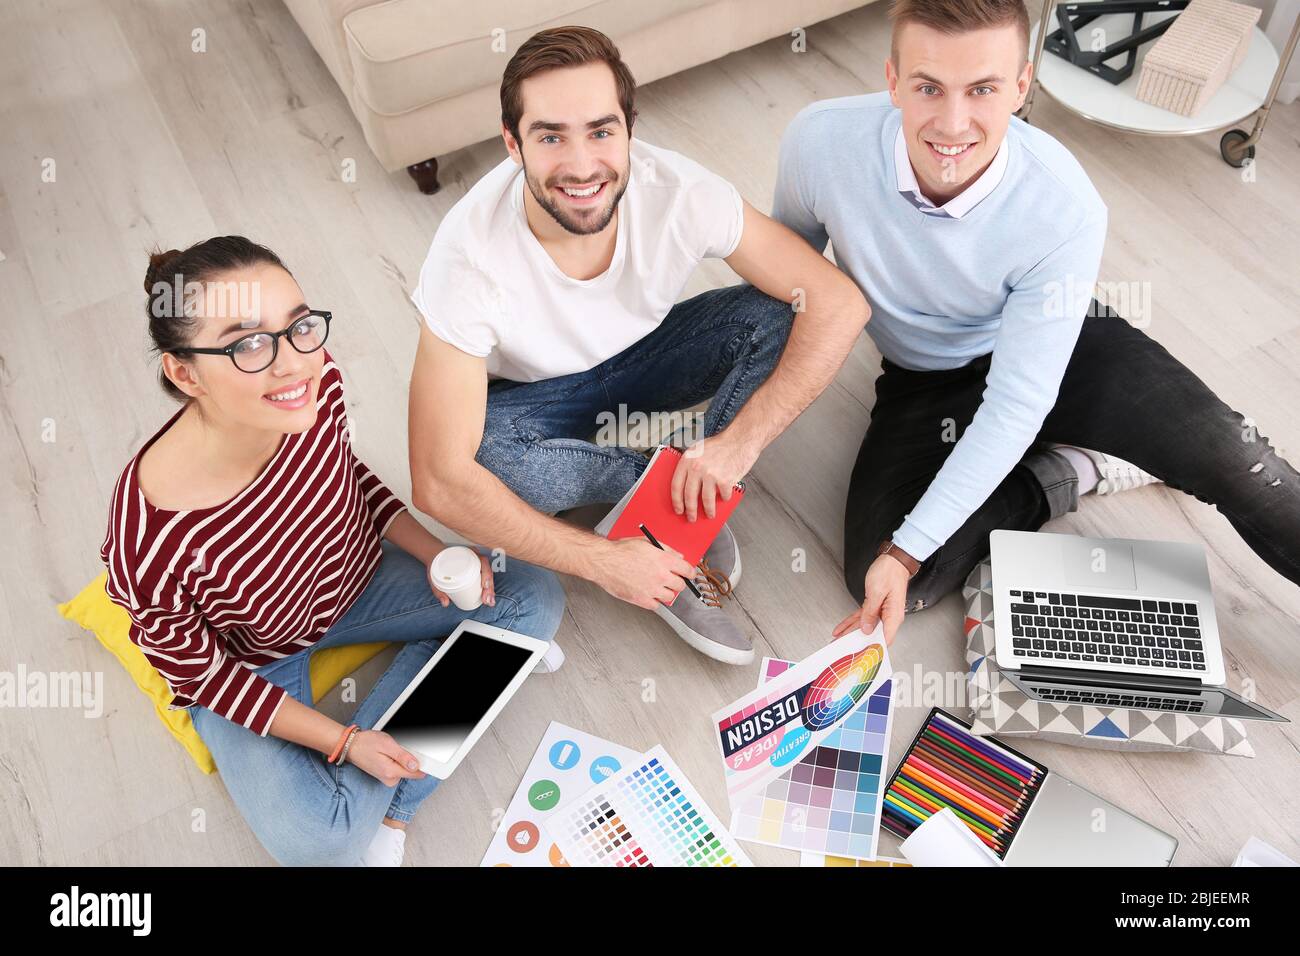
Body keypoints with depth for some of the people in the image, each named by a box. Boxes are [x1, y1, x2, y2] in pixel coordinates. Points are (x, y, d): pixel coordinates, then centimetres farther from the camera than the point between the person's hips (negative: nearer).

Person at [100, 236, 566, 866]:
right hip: (252, 664, -5)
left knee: (536, 598, -3)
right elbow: (197, 670, -18)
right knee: (323, 842, -27)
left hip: (353, 577, 6)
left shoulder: (318, 385, -25)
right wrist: (342, 740, -18)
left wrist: (435, 553, -11)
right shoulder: (152, 542, -38)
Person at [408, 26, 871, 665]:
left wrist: (738, 442, -35)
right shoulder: (471, 253, -34)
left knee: (779, 316, -23)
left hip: (645, 352, 2)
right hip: (534, 397, -1)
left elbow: (839, 302, -24)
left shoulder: (679, 192, -28)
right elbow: (439, 484, -34)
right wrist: (599, 561, -34)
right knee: (479, 460, -35)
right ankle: (677, 486, -11)